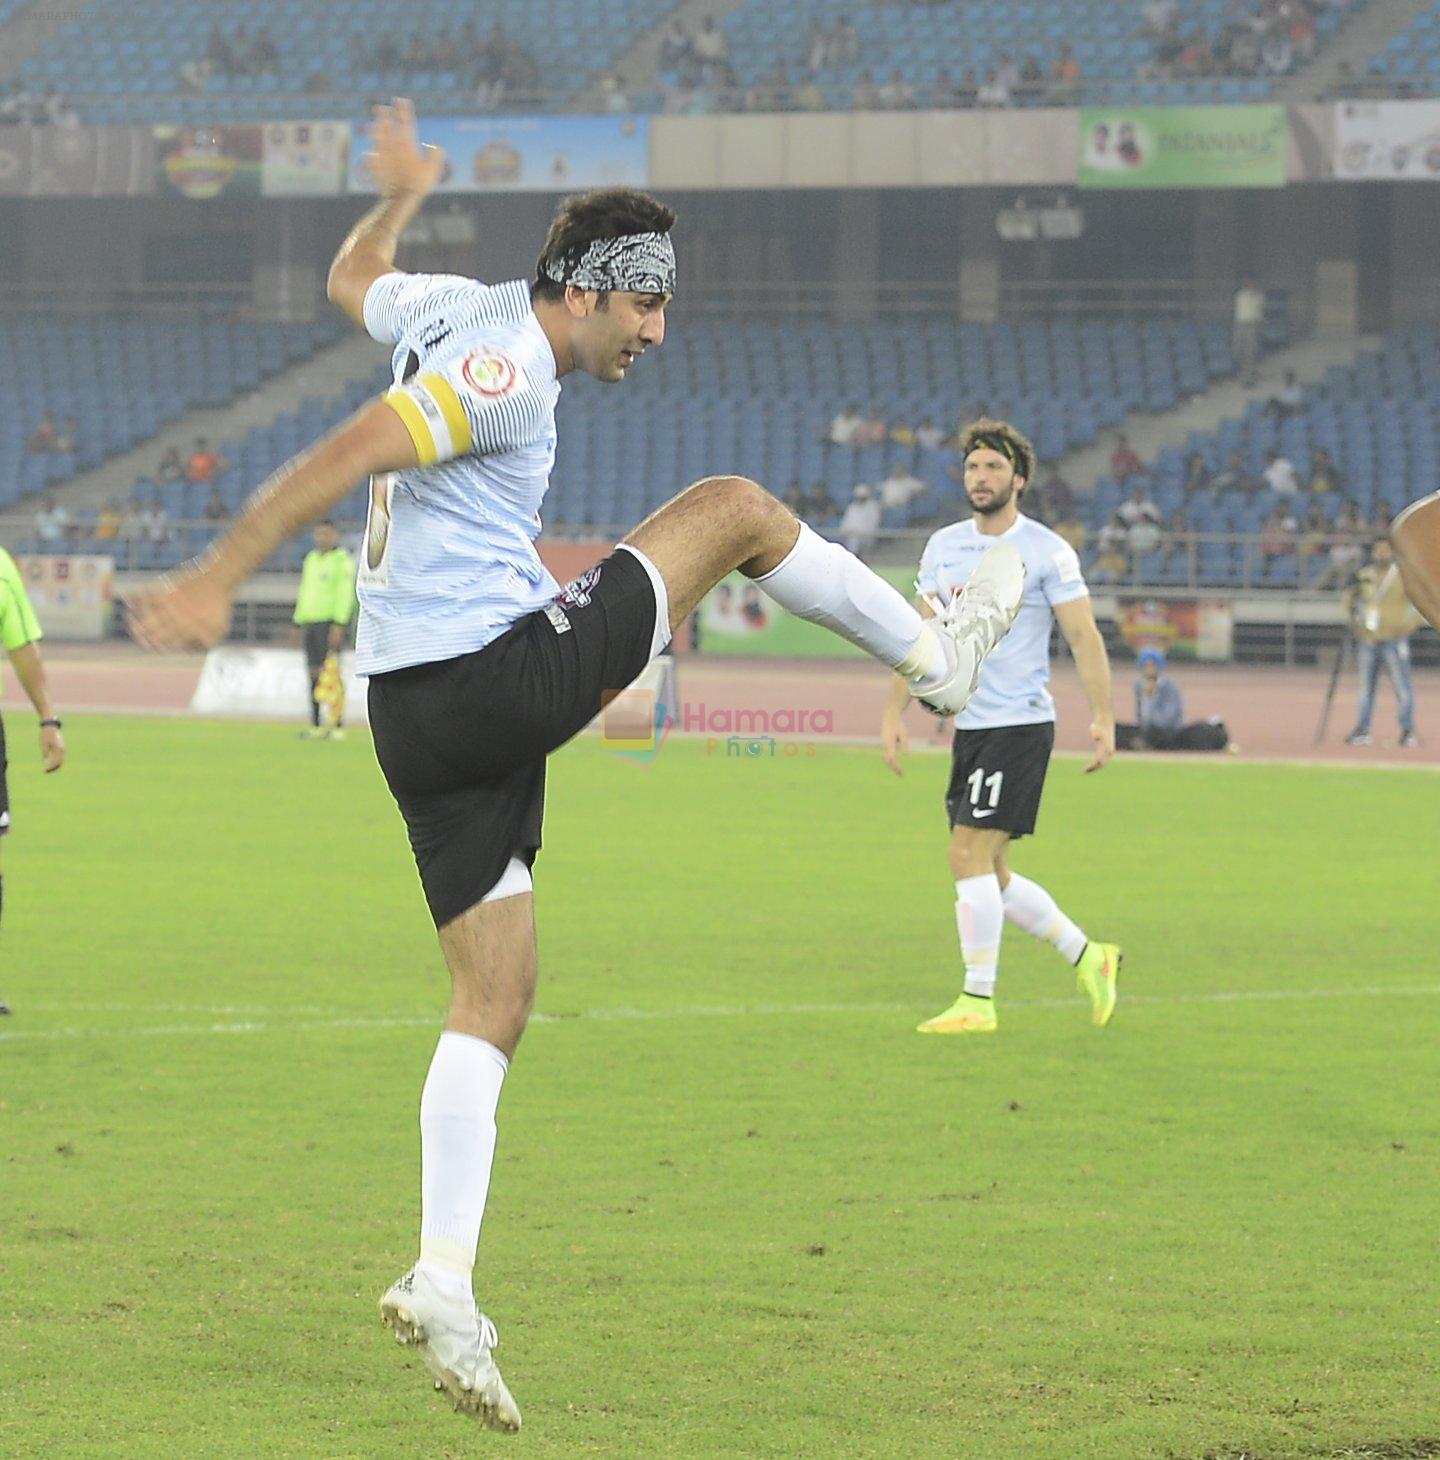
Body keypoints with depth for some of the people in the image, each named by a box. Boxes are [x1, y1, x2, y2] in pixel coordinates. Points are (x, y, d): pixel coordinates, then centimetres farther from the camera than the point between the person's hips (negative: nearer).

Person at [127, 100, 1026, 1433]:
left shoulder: (448, 311, 15)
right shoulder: (509, 363, -13)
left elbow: (352, 282, 38)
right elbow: (346, 456, -21)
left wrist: (397, 198, 56)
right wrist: (215, 581, -23)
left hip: (416, 714, 9)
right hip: (506, 675, -9)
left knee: (492, 999, 8)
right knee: (733, 506, 9)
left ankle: (443, 1281, -2)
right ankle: (935, 656, 27)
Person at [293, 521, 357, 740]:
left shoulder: (342, 560, -4)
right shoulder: (311, 559, 19)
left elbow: (345, 594, -11)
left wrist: (339, 625, -18)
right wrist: (299, 623, 20)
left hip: (331, 622, -7)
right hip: (310, 622, 7)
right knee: (314, 675, 5)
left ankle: (337, 726, -11)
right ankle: (315, 726, 6)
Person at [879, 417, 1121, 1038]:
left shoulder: (1047, 552, -7)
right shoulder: (943, 546, 10)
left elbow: (1084, 638, -7)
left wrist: (1102, 718, -14)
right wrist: (894, 712, 10)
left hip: (1021, 724, -7)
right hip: (969, 726, 7)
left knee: (969, 857, -14)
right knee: (990, 875, 8)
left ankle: (977, 1002, -7)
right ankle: (1089, 957, 24)